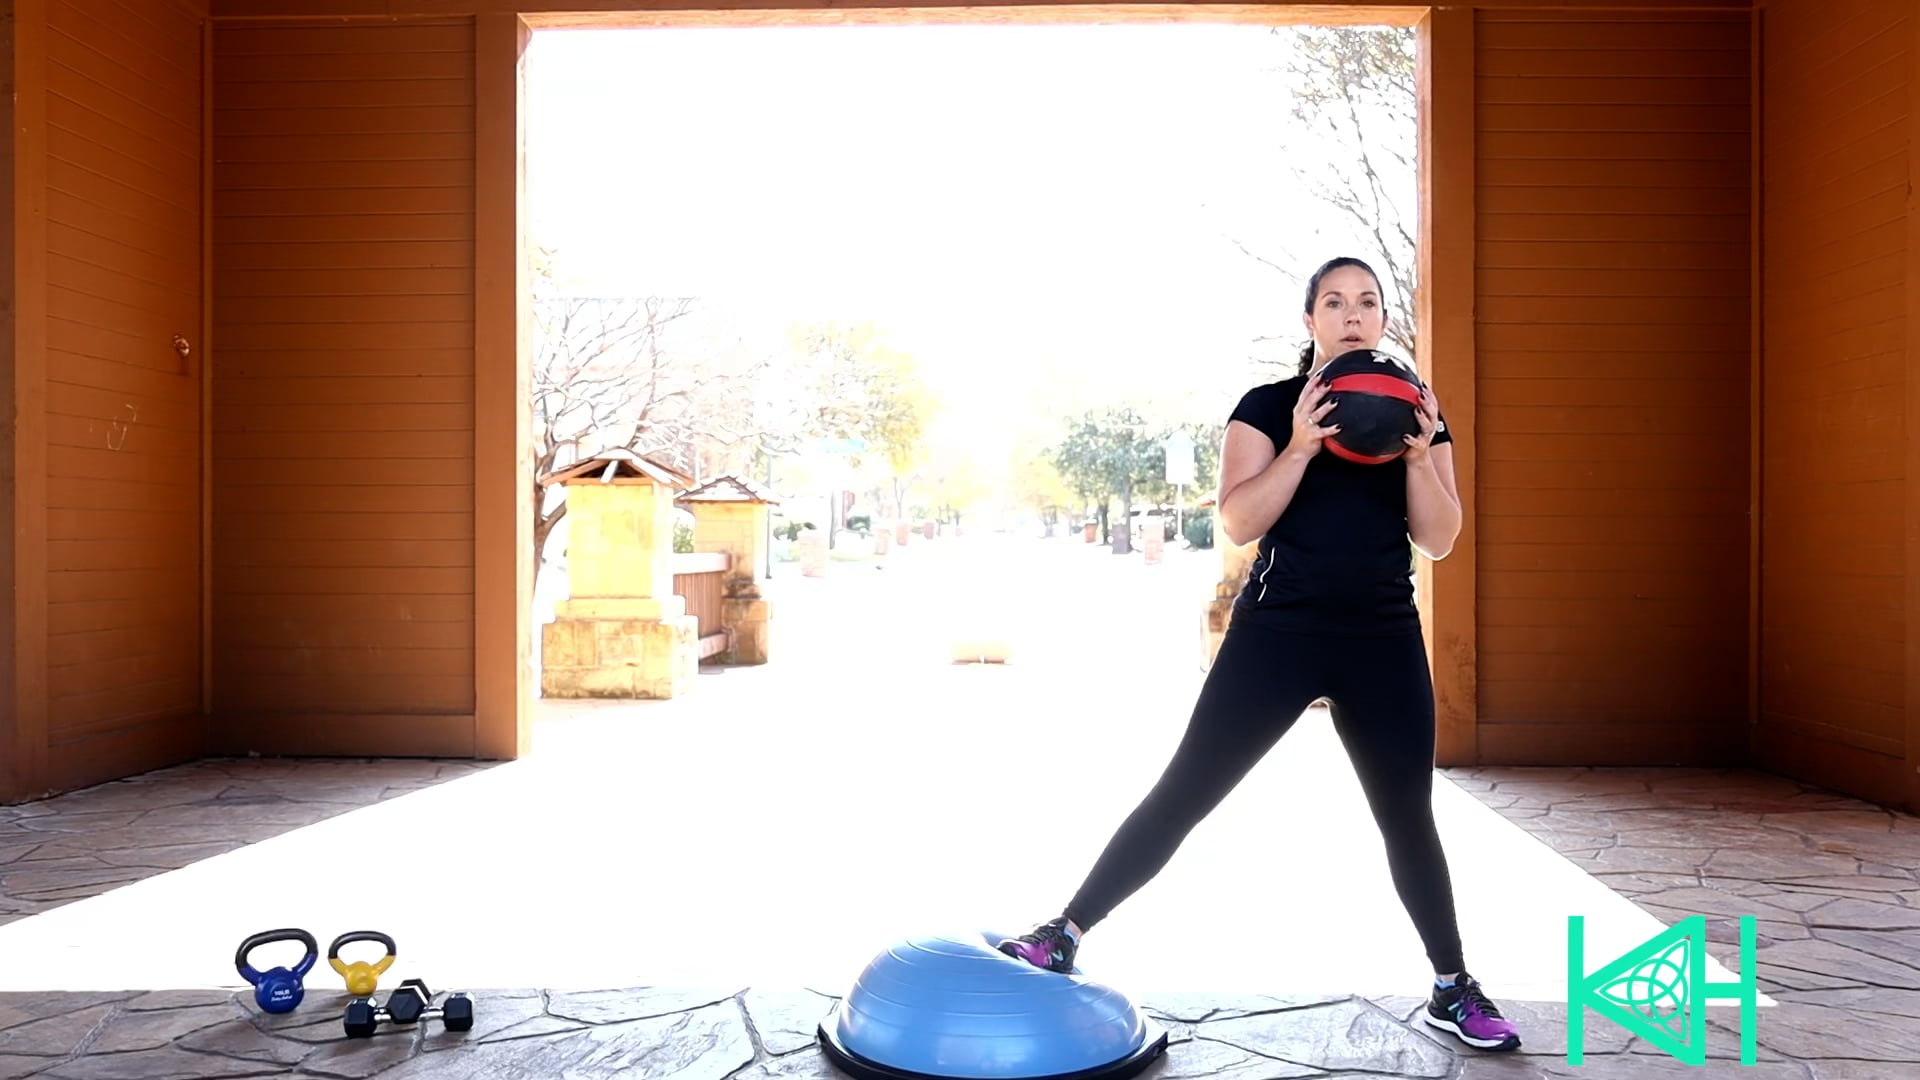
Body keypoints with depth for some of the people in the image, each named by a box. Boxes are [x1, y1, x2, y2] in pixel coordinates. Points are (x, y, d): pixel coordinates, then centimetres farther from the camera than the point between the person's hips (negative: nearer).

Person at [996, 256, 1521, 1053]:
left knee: (1407, 816, 10)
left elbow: (1439, 541, 3)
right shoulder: (1270, 406, -1)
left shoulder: (1416, 411, 9)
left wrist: (1419, 455, -12)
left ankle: (1453, 991, 27)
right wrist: (1301, 448, -22)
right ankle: (1064, 936, 7)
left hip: (1384, 640, 3)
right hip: (1278, 632, -3)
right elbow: (1238, 523, -11)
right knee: (1184, 792, -3)